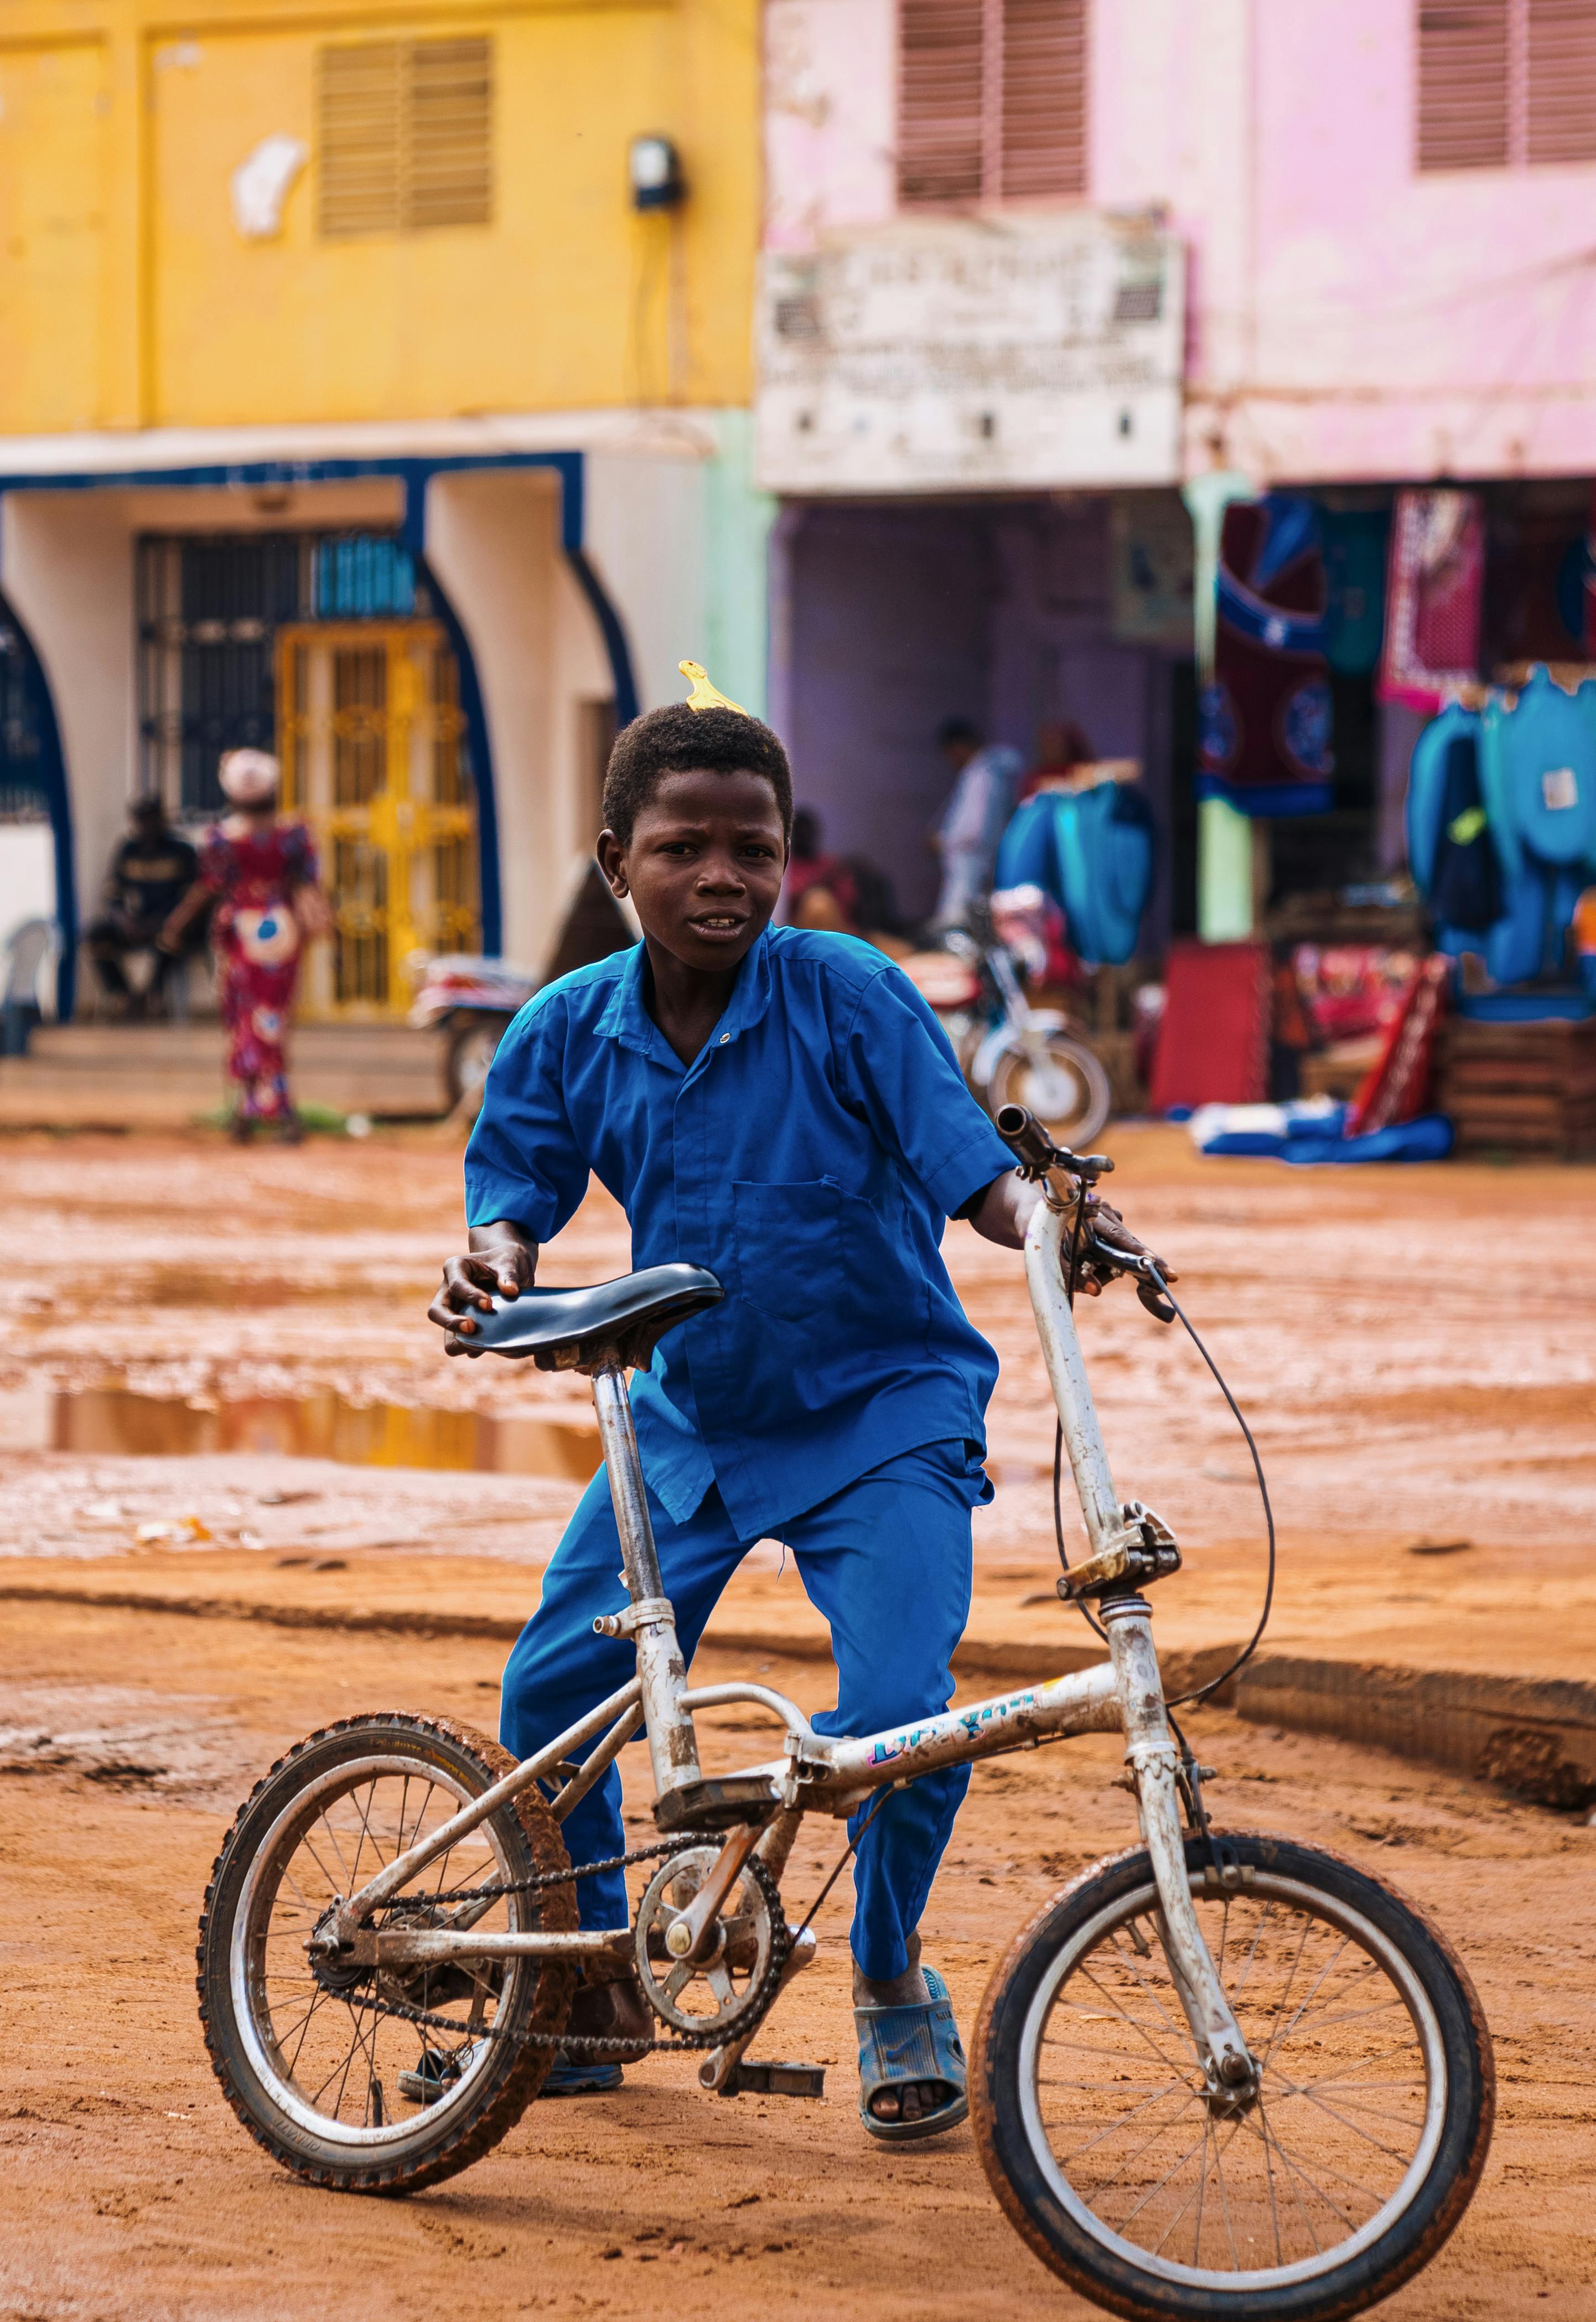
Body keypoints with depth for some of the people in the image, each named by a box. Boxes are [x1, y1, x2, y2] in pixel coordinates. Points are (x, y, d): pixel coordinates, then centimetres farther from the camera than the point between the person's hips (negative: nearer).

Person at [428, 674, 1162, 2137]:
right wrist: (490, 1267, -22)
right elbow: (517, 1195, 1)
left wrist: (1045, 1218, -40)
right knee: (549, 1690, 0)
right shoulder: (570, 1033, -6)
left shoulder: (850, 997, -16)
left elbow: (969, 1166, -18)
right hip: (689, 1416, 4)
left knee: (897, 1713, -20)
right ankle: (590, 1978, 26)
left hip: (883, 1416, -4)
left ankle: (893, 1983, 9)